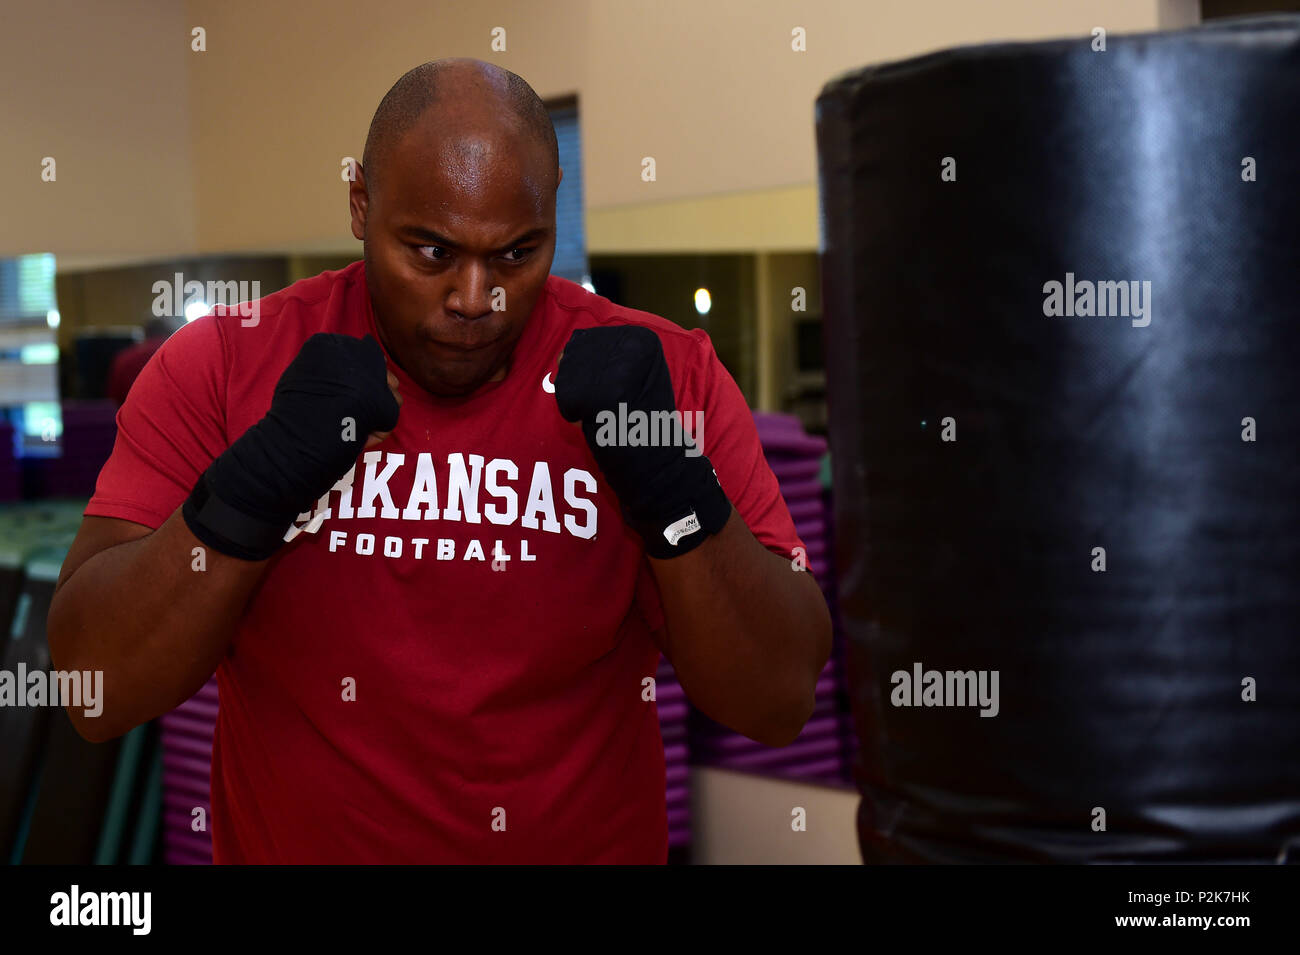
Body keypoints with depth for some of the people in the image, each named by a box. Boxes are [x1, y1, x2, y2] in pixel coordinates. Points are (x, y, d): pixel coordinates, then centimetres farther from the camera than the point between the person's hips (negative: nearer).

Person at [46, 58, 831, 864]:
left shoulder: (668, 374, -11)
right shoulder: (222, 366, -11)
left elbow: (780, 703, -14)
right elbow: (95, 689, -16)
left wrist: (670, 489, -29)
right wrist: (255, 489, -30)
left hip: (593, 842, 1)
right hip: (290, 842, 0)